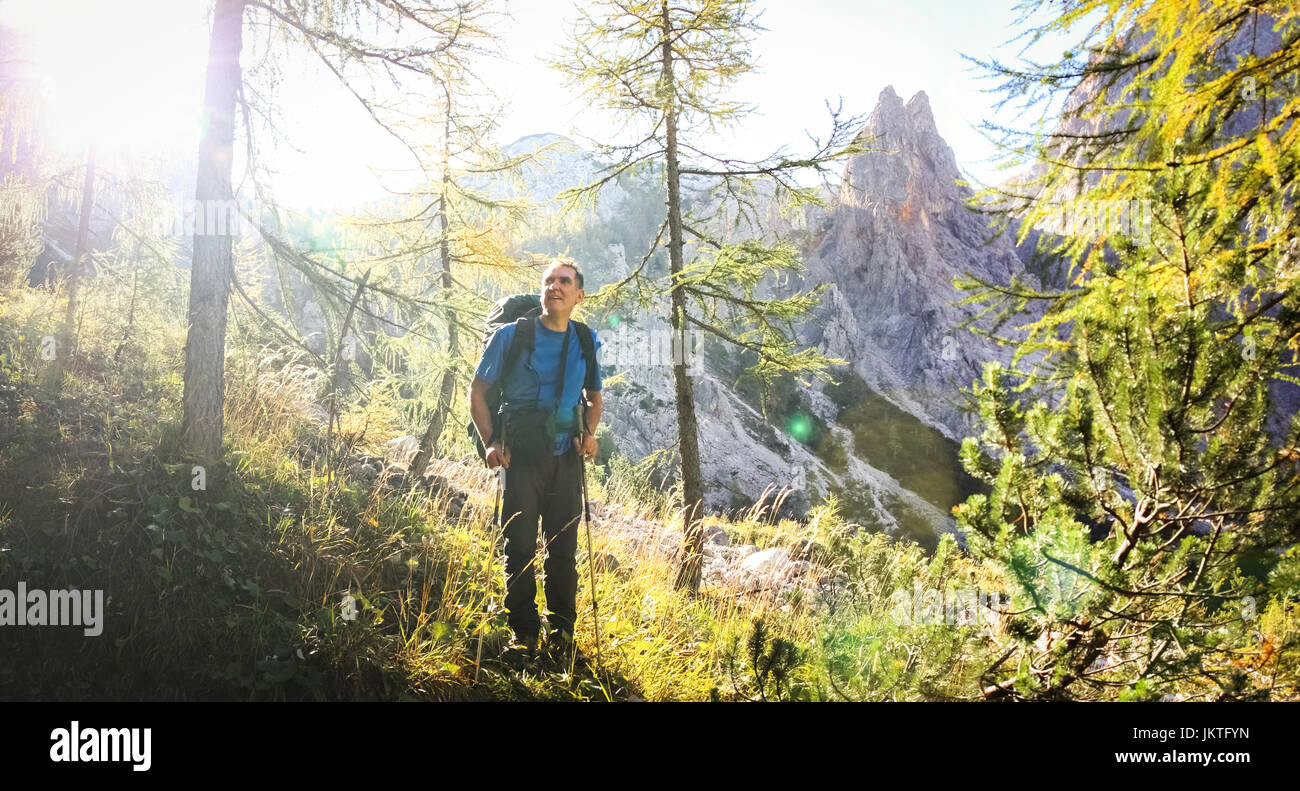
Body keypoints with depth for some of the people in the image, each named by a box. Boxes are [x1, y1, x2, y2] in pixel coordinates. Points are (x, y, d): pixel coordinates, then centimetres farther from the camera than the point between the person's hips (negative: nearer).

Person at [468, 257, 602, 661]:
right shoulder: (511, 335, -3)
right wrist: (491, 442, -9)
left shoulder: (587, 343, 7)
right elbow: (478, 391, 2)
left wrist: (590, 432, 2)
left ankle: (562, 629, 23)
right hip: (522, 456, -3)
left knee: (564, 548, 9)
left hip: (566, 457, 3)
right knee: (521, 547, 2)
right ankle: (523, 632, 16)